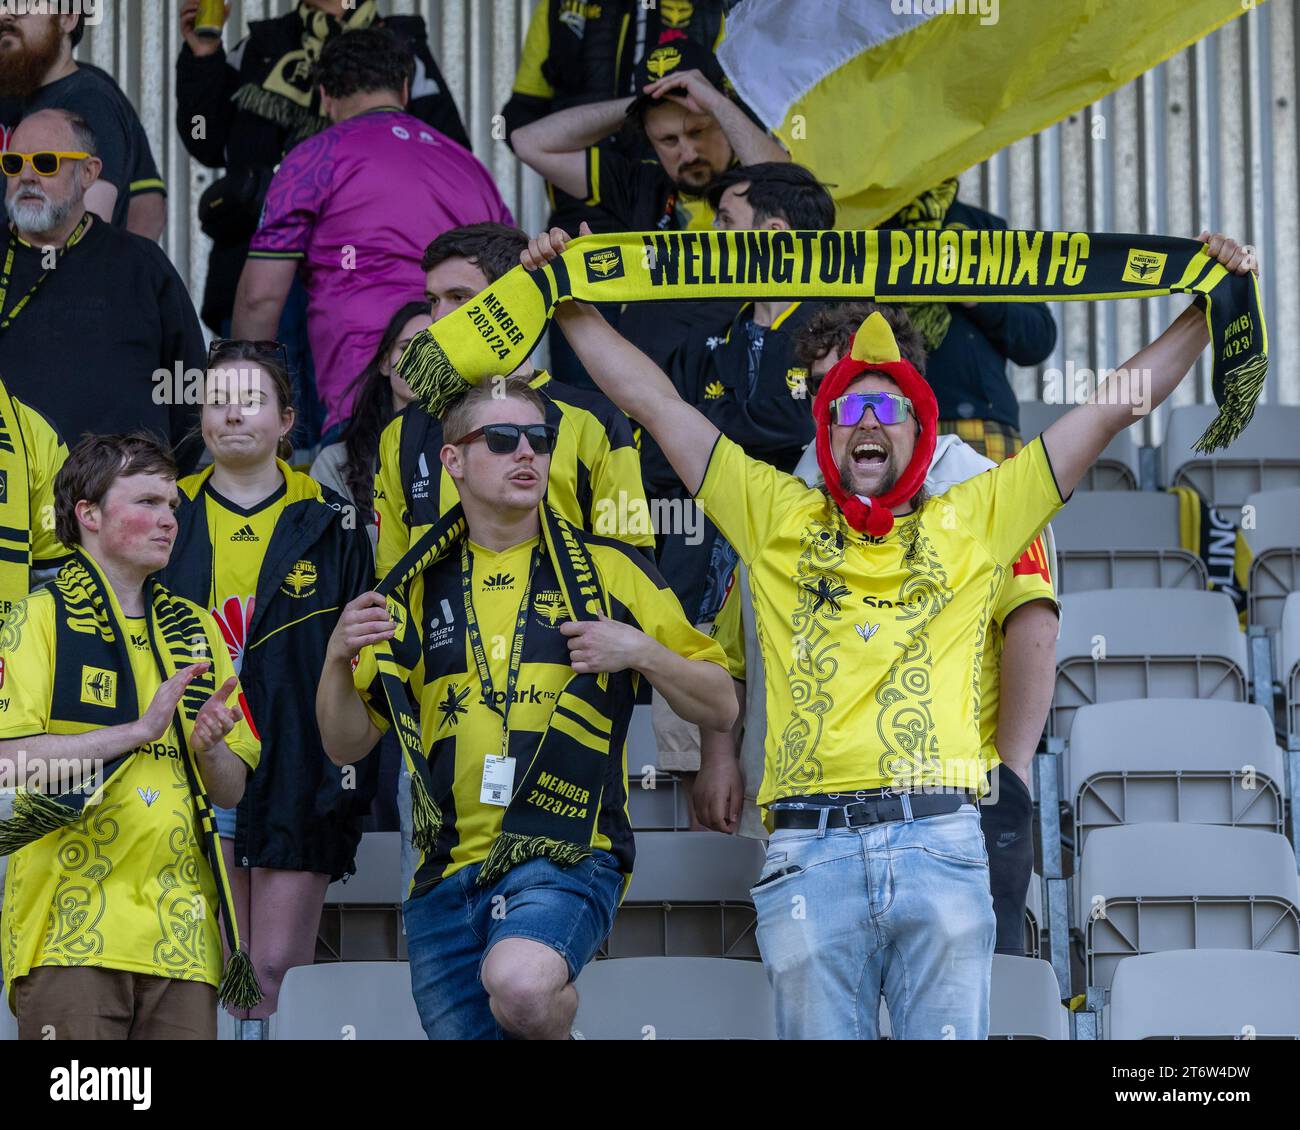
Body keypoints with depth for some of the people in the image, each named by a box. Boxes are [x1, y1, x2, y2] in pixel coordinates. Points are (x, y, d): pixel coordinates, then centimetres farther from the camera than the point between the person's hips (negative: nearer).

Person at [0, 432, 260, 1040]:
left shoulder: (198, 631, 18)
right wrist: (139, 729, -13)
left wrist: (207, 748, -6)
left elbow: (231, 791, 16)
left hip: (181, 936, 5)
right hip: (71, 926, -5)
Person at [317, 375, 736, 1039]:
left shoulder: (608, 571, 8)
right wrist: (339, 659, -4)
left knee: (520, 983, -33)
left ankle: (554, 1028, -3)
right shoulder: (422, 589, 14)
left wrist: (641, 651, -7)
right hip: (445, 877, 4)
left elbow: (721, 707, 11)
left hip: (566, 854, -4)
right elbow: (347, 744, 15)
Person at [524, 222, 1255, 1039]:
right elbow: (655, 401, 20)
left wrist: (1210, 307, 16)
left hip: (939, 843, 0)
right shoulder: (778, 519, 18)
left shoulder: (970, 522, 18)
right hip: (810, 848, 0)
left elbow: (1115, 407, 18)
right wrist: (570, 302, 18)